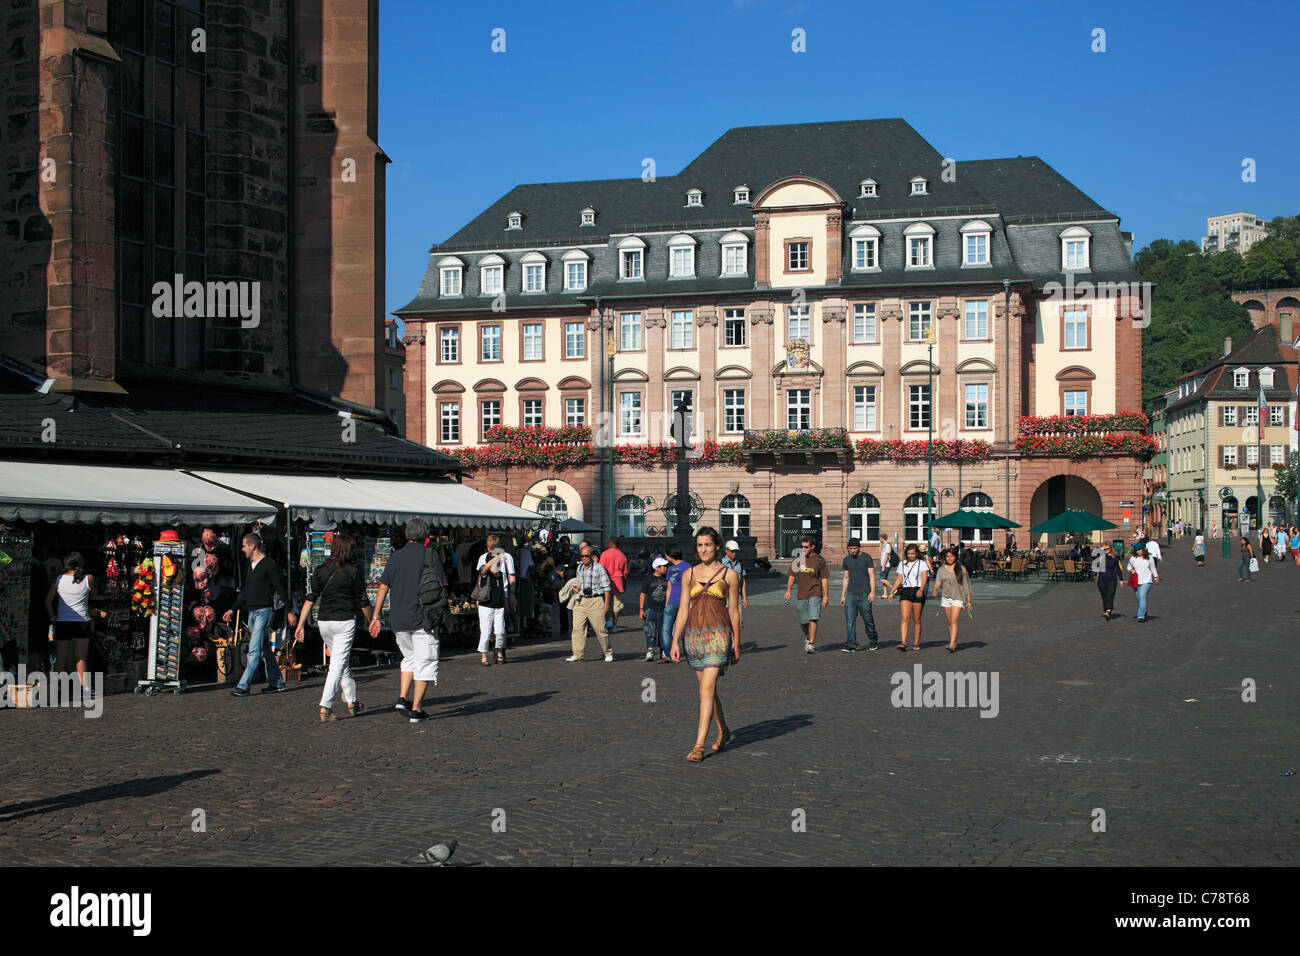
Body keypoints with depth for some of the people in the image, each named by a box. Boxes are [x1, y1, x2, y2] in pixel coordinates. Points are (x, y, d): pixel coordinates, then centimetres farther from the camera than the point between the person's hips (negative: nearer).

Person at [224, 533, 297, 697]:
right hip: (252, 612, 9)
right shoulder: (251, 565, 16)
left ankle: (243, 686, -13)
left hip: (264, 611, -9)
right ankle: (276, 682, 17)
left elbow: (280, 588, -10)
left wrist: (290, 611, -11)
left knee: (254, 651, -10)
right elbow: (245, 591, 24)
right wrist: (233, 609, 21)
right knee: (264, 649, 10)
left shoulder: (269, 564, -9)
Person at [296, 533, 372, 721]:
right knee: (338, 664, -4)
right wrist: (370, 621, 12)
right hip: (344, 621, -5)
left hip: (323, 621, 5)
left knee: (342, 662, 19)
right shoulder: (354, 571, -6)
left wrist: (301, 625, 1)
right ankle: (325, 707, -14)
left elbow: (310, 598, 0)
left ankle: (352, 702, 28)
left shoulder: (321, 570, 4)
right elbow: (362, 601, -2)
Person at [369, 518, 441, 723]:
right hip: (423, 618, -4)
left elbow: (383, 589, 7)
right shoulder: (430, 555, -3)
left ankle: (402, 698, 9)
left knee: (409, 658, 22)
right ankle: (416, 710, 0)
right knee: (425, 661, 2)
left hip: (398, 619, 4)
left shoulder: (395, 557, 6)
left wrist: (375, 617, 12)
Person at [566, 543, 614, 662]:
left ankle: (609, 653, 15)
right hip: (581, 602, 5)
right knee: (577, 628, -4)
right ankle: (577, 655, -3)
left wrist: (606, 603, -8)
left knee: (600, 629, -1)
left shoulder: (599, 568, -6)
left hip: (595, 601, -5)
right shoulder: (580, 567, 12)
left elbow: (606, 587, -5)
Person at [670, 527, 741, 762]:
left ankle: (699, 745, -14)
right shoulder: (689, 575, 8)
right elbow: (683, 610, 8)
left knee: (707, 689, -13)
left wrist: (736, 645, 5)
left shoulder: (729, 575, 0)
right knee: (708, 689, 13)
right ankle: (723, 732, 33)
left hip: (718, 636, -4)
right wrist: (675, 641, 0)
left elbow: (734, 612, 4)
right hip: (694, 635, 4)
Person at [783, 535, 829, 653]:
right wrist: (788, 590, 1)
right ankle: (807, 637, 35)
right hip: (801, 595, 4)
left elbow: (825, 579, -1)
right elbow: (792, 576, 12)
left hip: (815, 594, -4)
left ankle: (811, 644, -12)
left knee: (813, 619, -15)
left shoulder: (820, 560, -3)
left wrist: (826, 596, -5)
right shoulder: (798, 560, 6)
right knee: (802, 621, 8)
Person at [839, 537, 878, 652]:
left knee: (868, 619, 4)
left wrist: (872, 592, -14)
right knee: (849, 620, -6)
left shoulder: (866, 557, -2)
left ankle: (873, 641, 24)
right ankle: (850, 645, -7)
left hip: (864, 594, -3)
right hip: (851, 594, 4)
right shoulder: (846, 560, 11)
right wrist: (842, 595, 14)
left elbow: (872, 576, -4)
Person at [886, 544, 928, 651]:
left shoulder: (922, 564, 3)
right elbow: (899, 579, 16)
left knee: (916, 620, 2)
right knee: (904, 618, -12)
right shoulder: (902, 564, 14)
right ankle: (903, 643, -21)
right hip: (905, 592, 2)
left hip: (918, 593, -2)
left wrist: (921, 590, -26)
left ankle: (917, 644, 12)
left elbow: (924, 579, -8)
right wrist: (892, 592, 7)